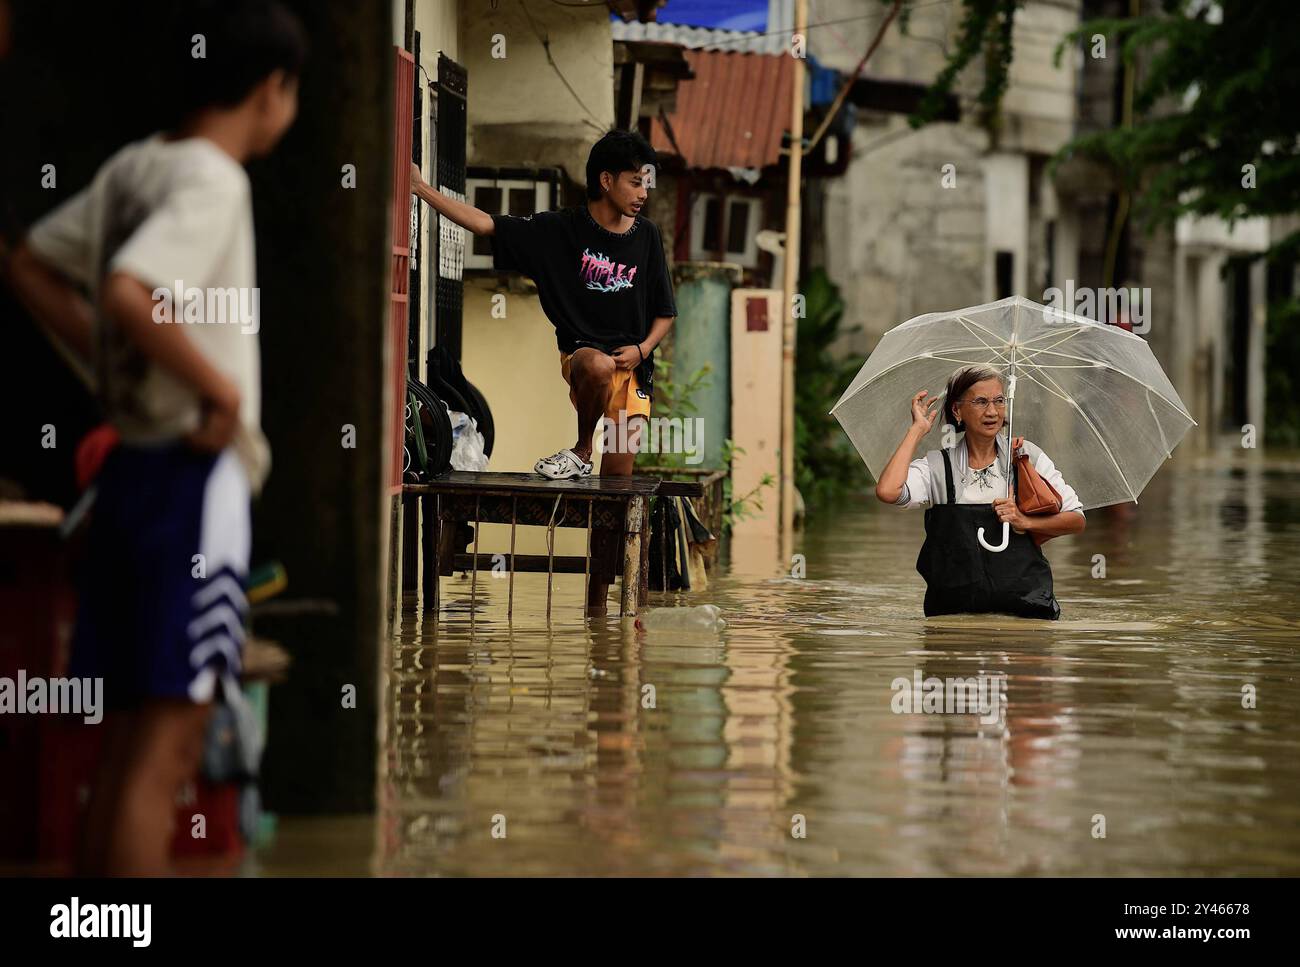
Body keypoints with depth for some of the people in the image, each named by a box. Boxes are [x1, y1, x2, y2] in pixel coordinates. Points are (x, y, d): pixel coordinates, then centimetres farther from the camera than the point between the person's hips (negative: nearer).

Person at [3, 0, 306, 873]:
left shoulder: (132, 169, 11)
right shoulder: (213, 182, -14)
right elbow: (127, 291, -29)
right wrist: (218, 384, -18)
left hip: (133, 468, 9)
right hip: (195, 476, -9)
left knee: (134, 749, 14)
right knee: (164, 751, -6)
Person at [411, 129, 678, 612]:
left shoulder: (647, 237, 8)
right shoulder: (560, 230, -1)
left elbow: (665, 313, 15)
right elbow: (485, 224, -4)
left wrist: (642, 348, -4)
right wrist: (422, 189, -11)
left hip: (634, 369, 3)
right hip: (581, 353, -3)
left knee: (617, 482, -1)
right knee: (599, 364, -41)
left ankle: (597, 603, 7)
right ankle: (580, 452, -11)